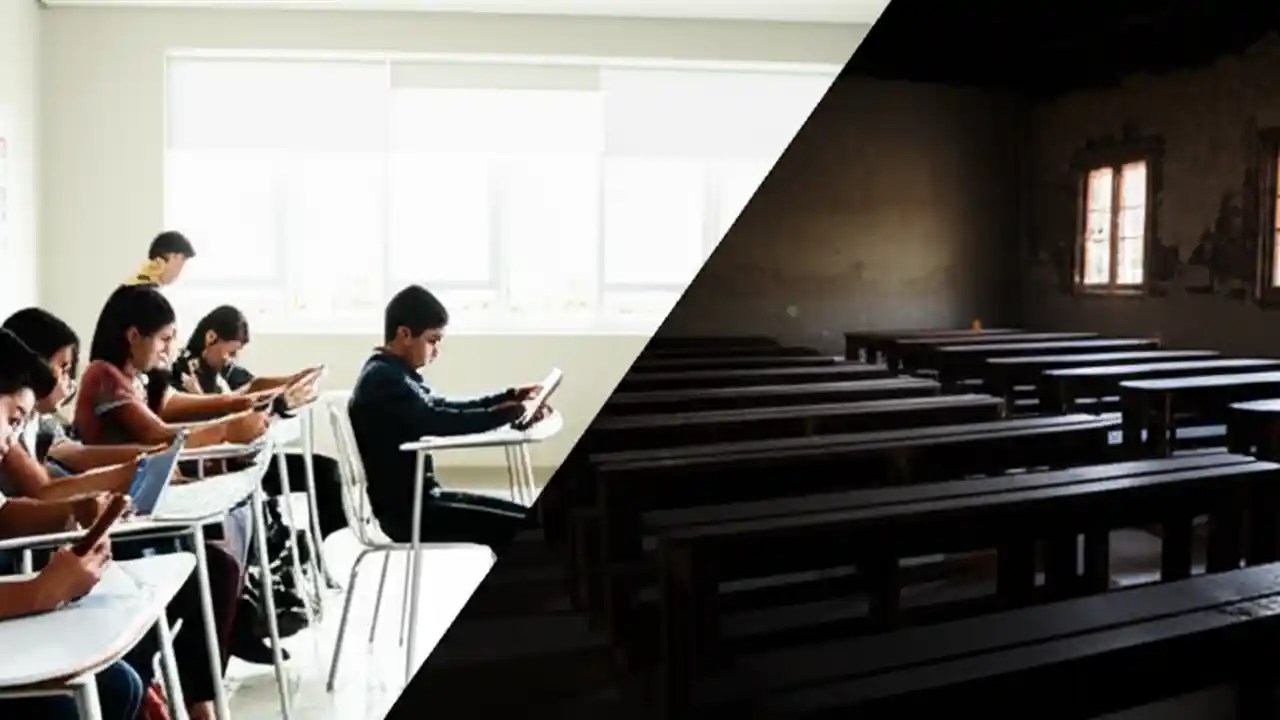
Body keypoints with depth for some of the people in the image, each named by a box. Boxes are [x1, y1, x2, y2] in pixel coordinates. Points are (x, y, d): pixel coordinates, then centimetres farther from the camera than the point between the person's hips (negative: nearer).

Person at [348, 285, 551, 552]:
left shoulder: (392, 374, 13)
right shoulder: (384, 380, -19)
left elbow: (441, 407, 22)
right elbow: (438, 422, -31)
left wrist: (509, 397, 13)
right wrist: (507, 413, -29)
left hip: (416, 497, 10)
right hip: (405, 509, -10)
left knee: (521, 516, 8)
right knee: (519, 529, -13)